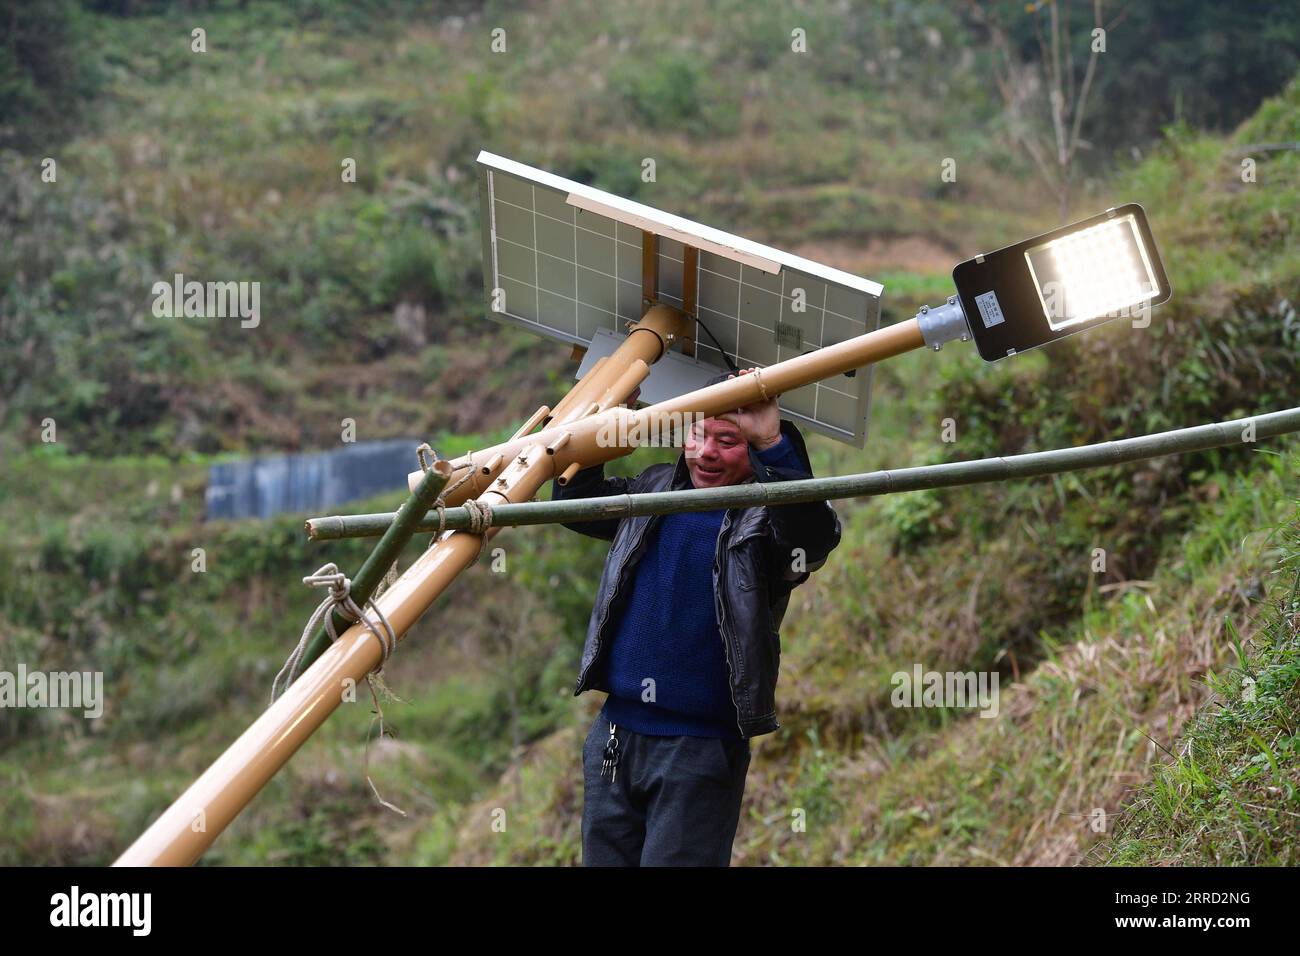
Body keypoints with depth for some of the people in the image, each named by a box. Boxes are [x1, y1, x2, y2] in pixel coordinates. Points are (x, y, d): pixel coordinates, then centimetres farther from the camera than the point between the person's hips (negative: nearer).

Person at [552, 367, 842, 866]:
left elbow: (816, 534, -27)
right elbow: (574, 503, 24)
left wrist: (775, 446, -40)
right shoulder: (654, 489, 12)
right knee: (603, 860, 9)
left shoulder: (767, 518, -6)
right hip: (614, 735, 6)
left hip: (700, 748, -6)